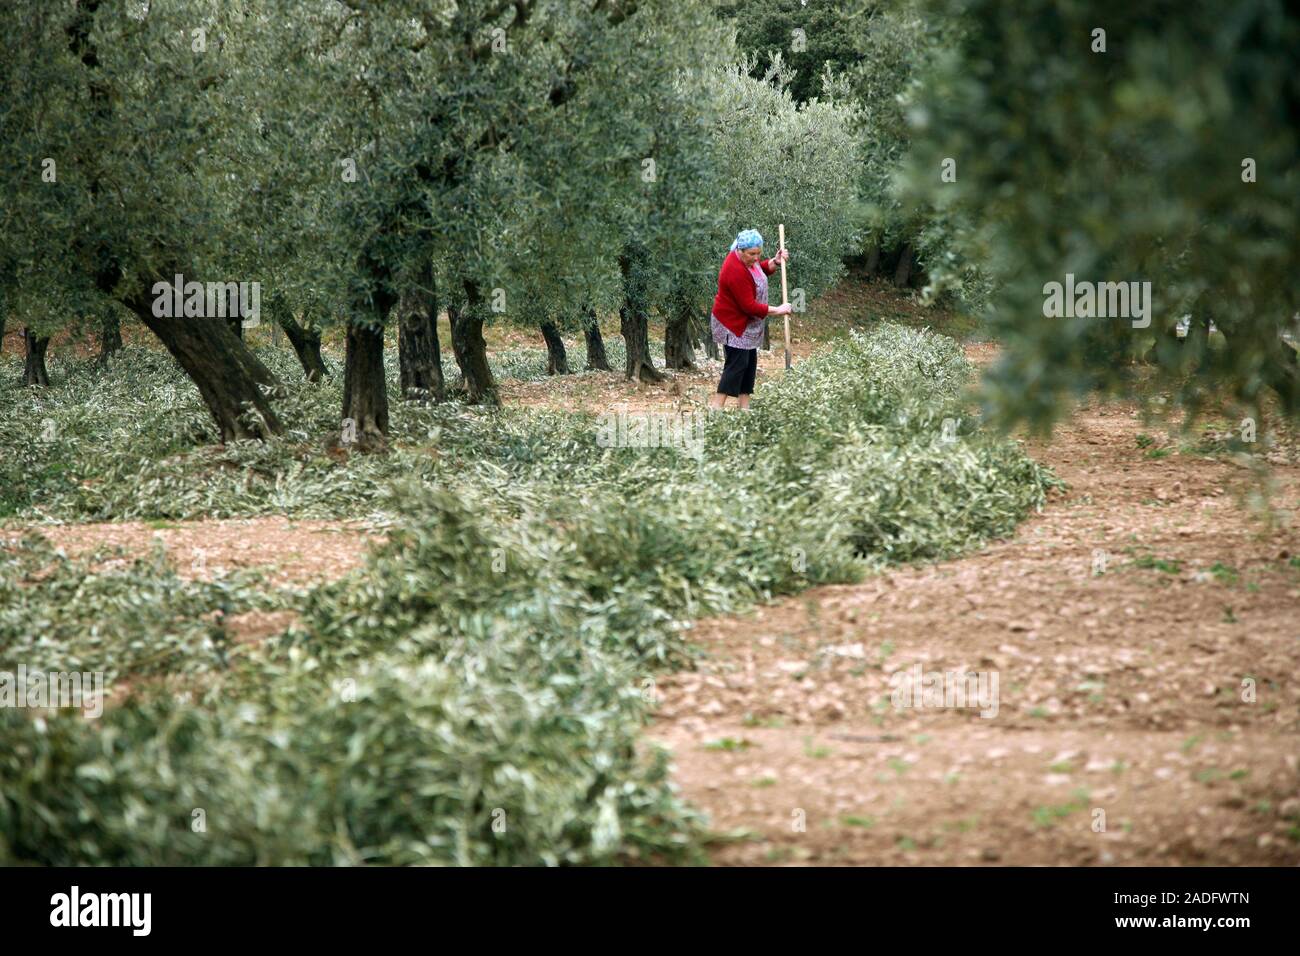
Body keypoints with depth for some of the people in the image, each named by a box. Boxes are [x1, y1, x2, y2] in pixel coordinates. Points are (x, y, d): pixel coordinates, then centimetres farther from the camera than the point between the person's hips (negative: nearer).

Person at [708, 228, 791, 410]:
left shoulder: (748, 258, -3)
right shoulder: (736, 271, -31)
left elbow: (762, 269, 21)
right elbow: (749, 306, -27)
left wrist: (774, 262, -1)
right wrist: (777, 311, -22)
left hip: (746, 324, 10)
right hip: (732, 325, -10)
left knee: (750, 362, 11)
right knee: (736, 365, -13)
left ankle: (744, 405, 15)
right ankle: (716, 406, -15)